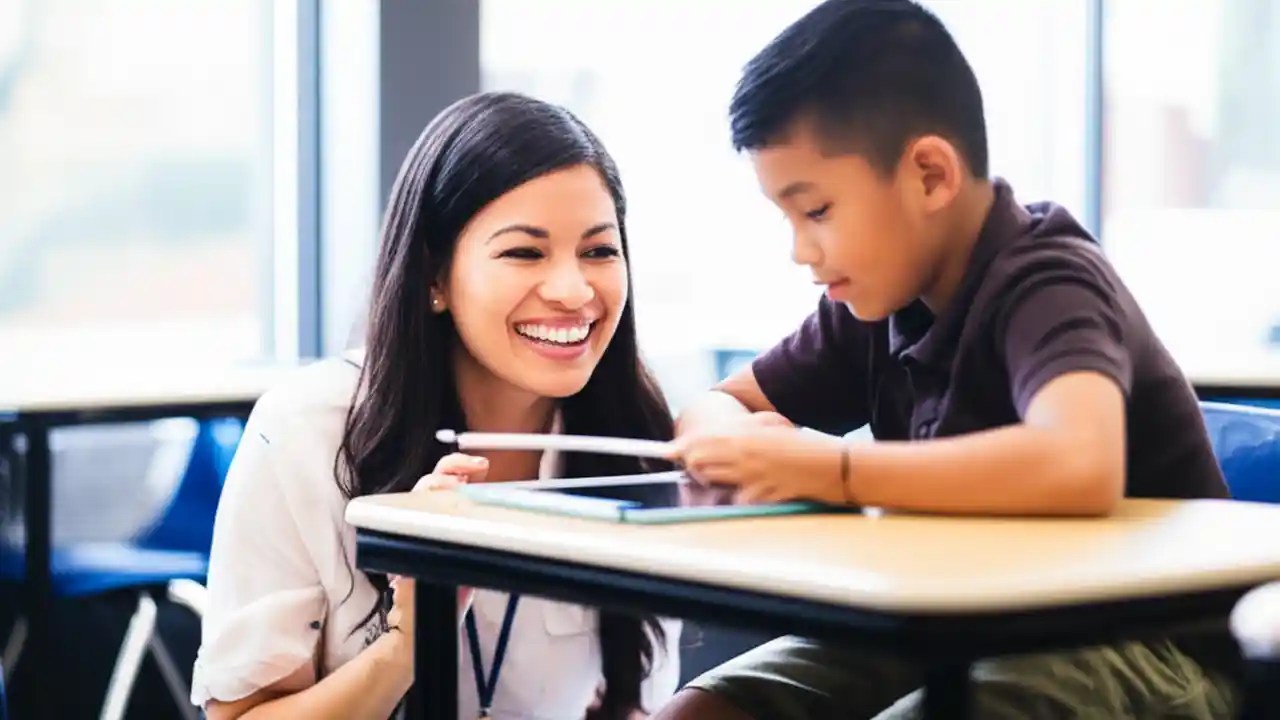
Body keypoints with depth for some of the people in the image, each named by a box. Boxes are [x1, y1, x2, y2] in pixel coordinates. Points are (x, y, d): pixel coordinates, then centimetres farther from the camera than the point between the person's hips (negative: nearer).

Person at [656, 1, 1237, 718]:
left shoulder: (1048, 284, -20)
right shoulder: (886, 297, 2)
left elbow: (1079, 467, -41)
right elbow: (715, 410, 11)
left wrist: (830, 469, -34)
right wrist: (739, 446, -14)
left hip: (1136, 649, -8)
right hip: (974, 634, 8)